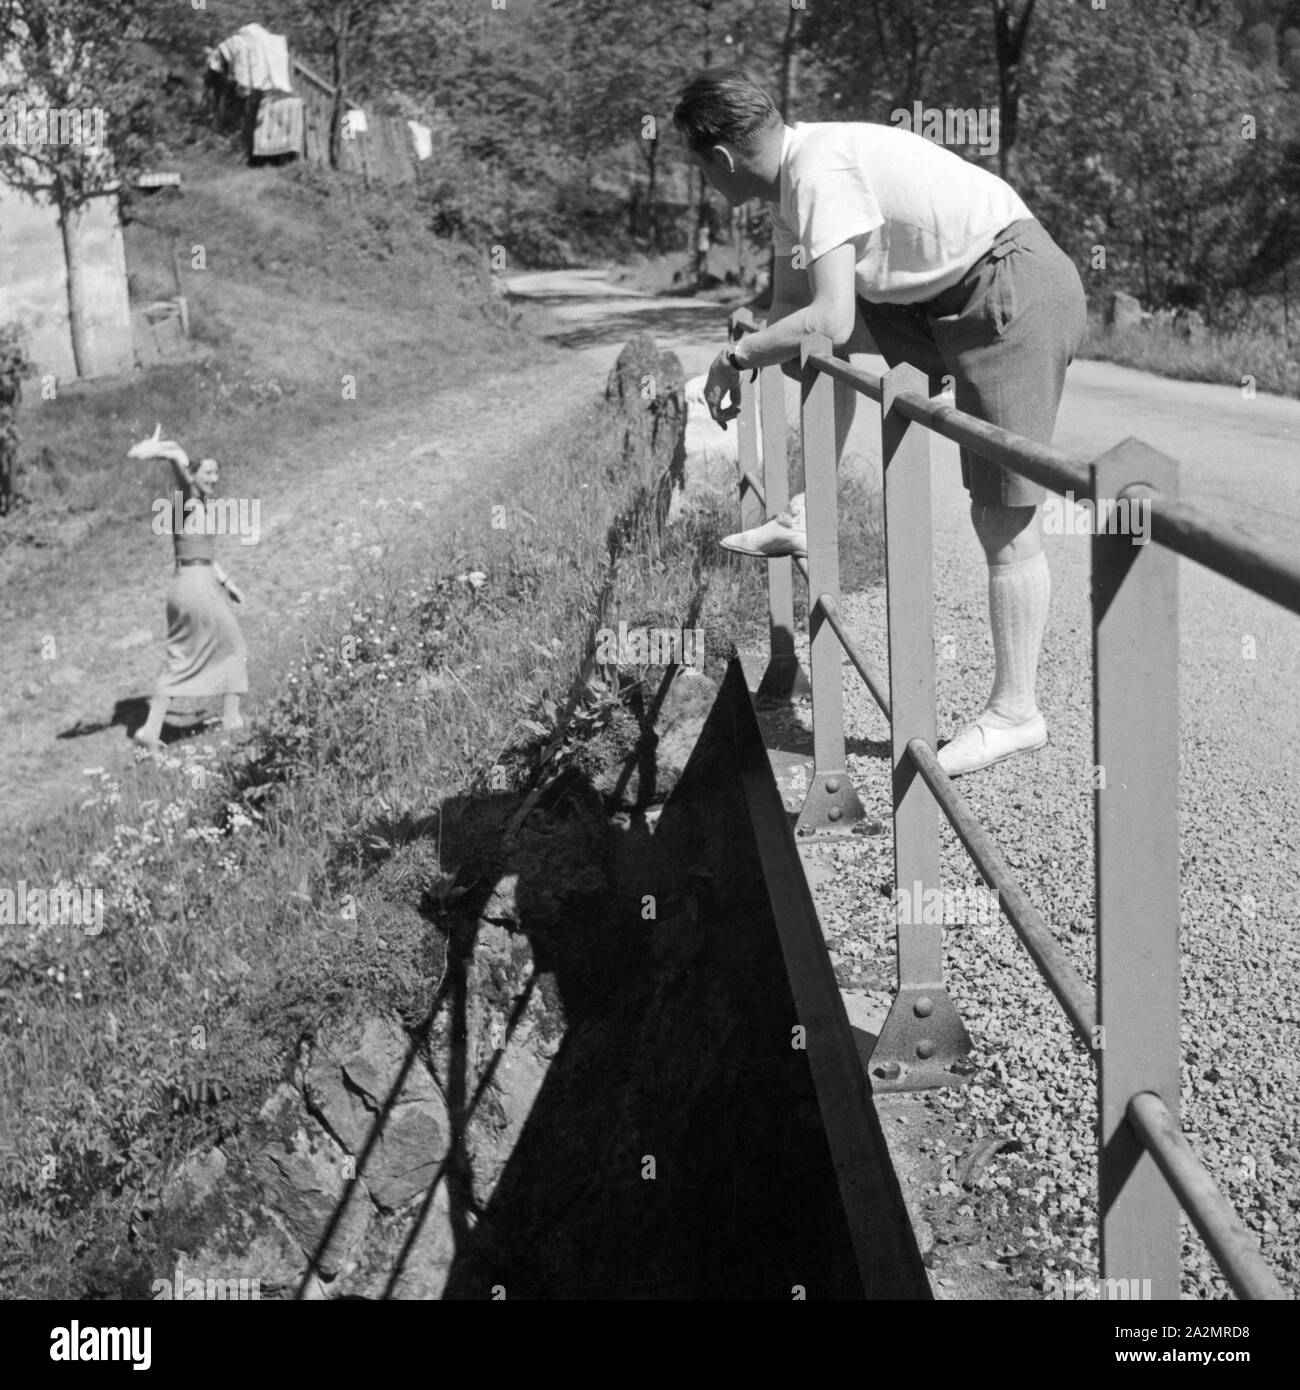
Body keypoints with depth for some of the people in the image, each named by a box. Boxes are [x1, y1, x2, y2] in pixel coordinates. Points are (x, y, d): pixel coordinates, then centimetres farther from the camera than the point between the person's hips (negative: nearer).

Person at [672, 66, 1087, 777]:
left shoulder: (820, 169, -19)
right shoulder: (796, 173, 11)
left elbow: (828, 320, -25)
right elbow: (791, 302, 23)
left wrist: (734, 356, -11)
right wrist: (744, 366, 18)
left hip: (1016, 292, -10)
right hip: (957, 296, 10)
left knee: (1003, 517, -6)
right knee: (808, 334, 14)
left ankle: (1014, 711, 3)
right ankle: (806, 515, 15)